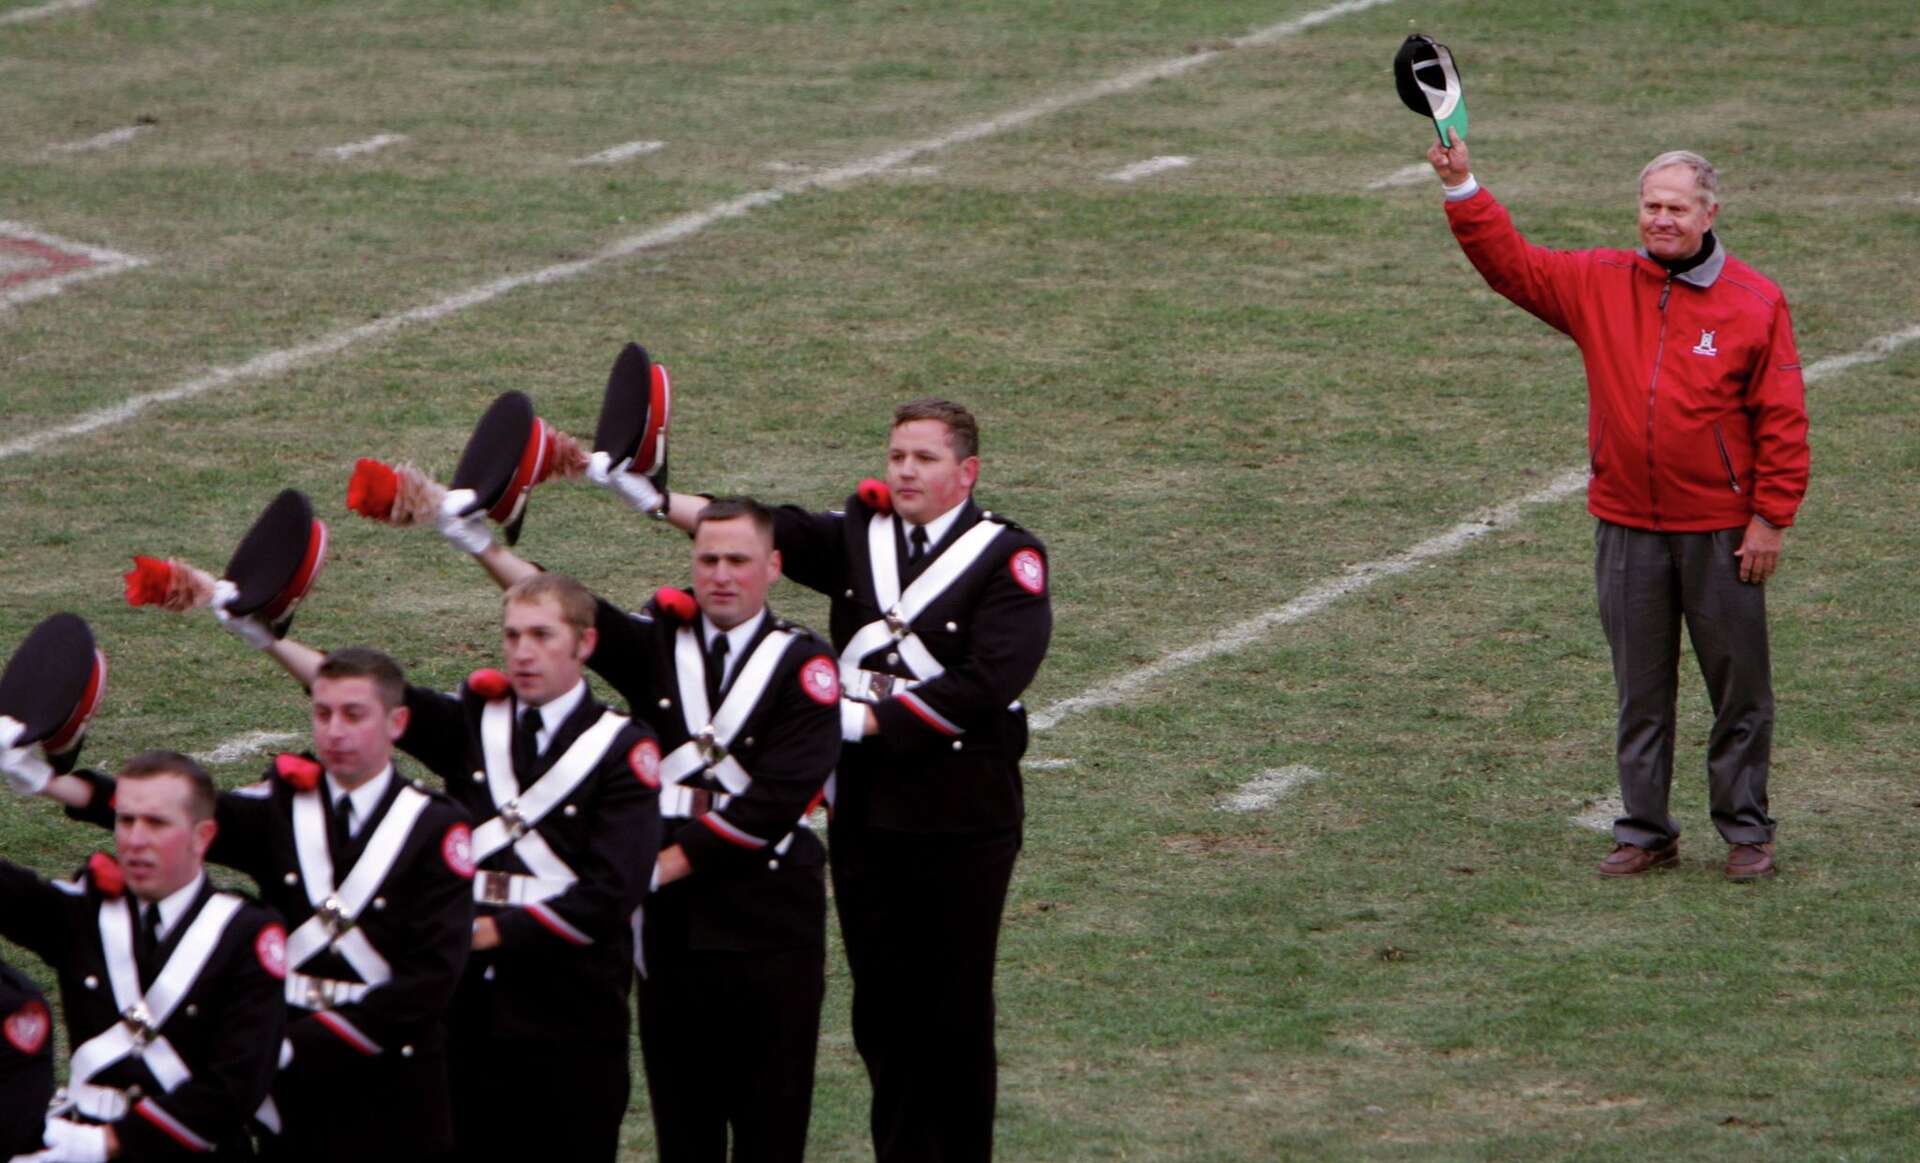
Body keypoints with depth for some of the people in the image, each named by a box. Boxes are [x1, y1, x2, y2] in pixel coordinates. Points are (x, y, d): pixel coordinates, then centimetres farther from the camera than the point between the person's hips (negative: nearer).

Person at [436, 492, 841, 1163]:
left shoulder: (802, 664, -2)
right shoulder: (660, 643, 7)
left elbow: (780, 795, -12)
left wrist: (670, 862, -14)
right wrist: (481, 545, -26)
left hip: (769, 915, -3)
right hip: (670, 913, 3)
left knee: (770, 1107, 0)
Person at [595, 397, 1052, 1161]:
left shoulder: (1007, 558, -7)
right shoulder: (861, 537, 8)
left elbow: (987, 683, -18)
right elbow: (770, 529, -6)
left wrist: (866, 718, -19)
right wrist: (657, 500, -20)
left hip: (964, 821, -4)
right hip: (864, 809, 4)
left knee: (956, 1007, 2)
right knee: (881, 1004, 8)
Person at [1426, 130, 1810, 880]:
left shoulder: (1754, 303, -5)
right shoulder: (1599, 284, 4)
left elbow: (1783, 418, -5)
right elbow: (1510, 263, 6)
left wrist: (1771, 516, -8)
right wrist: (1463, 192, -7)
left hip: (1720, 531, -3)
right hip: (1626, 529, 3)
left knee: (1739, 687, 4)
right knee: (1640, 692, 10)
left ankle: (1745, 832, 15)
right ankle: (1644, 831, 18)